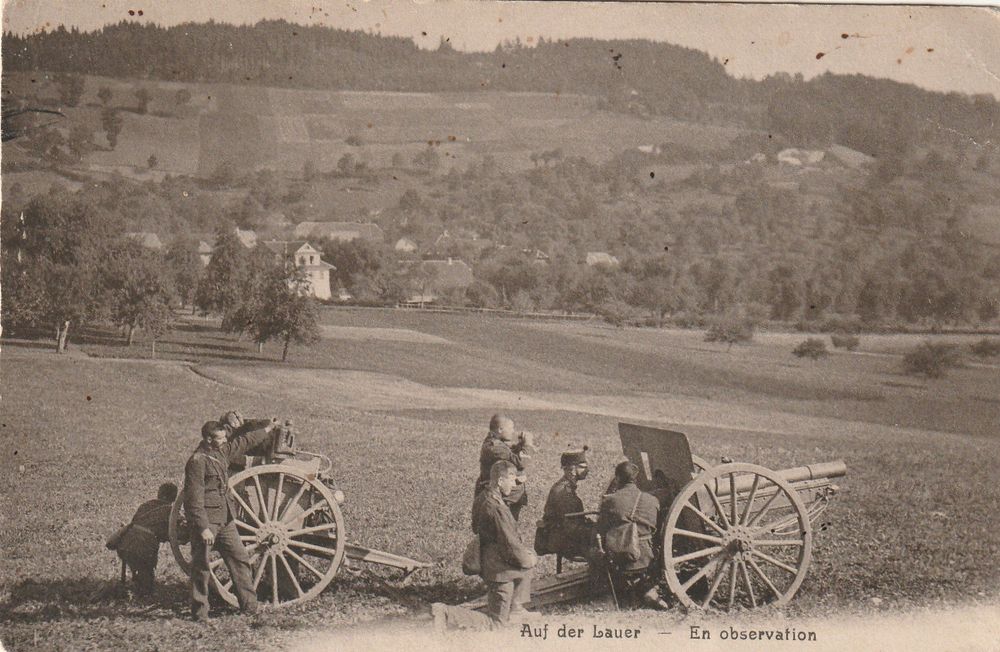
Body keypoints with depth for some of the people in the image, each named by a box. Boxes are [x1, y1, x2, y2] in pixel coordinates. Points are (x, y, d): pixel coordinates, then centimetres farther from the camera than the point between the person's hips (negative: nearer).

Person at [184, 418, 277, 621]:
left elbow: (244, 442, 28)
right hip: (206, 519, -9)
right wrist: (203, 528, -25)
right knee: (201, 566, 0)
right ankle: (199, 611, 9)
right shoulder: (198, 461, -17)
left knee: (239, 558, 10)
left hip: (225, 518, 9)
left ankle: (249, 605, 17)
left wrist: (267, 429, 38)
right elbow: (194, 499, -21)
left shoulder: (222, 451, 8)